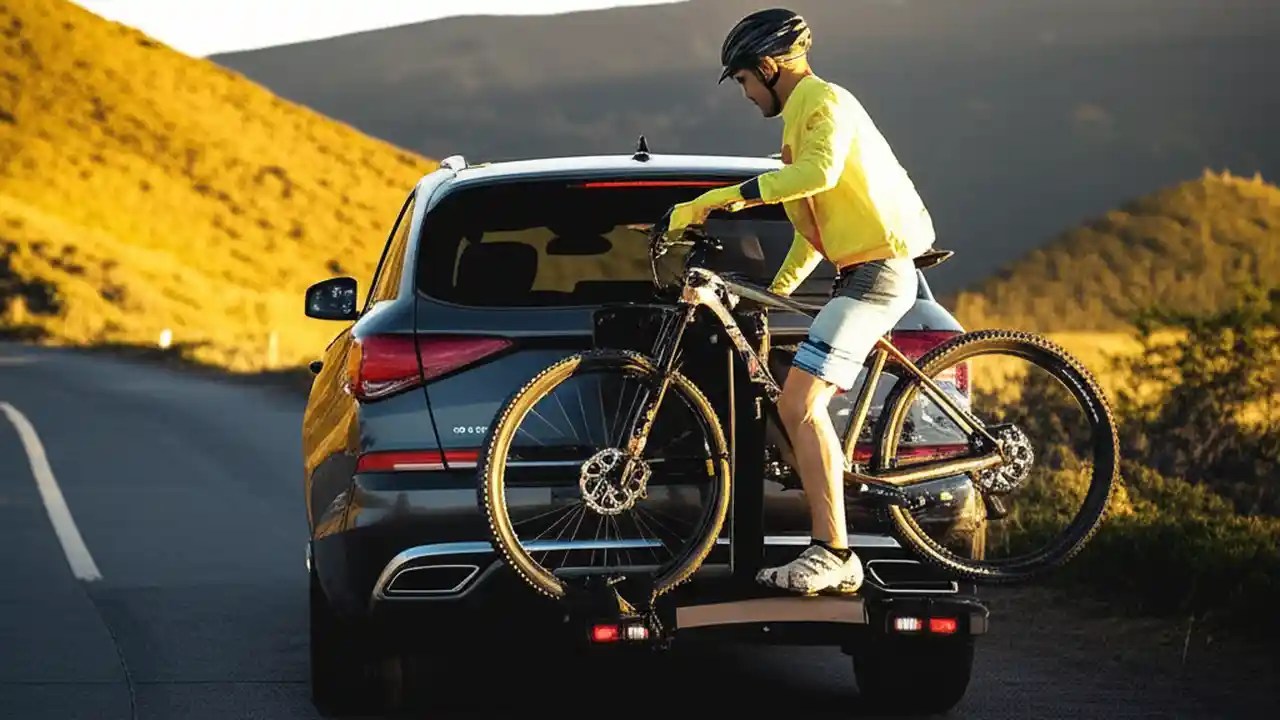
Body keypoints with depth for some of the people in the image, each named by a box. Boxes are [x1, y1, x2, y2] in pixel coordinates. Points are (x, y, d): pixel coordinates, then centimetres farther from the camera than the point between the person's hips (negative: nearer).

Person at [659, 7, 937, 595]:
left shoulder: (823, 101, -11)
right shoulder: (801, 113, 22)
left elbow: (820, 172, -33)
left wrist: (732, 195, -32)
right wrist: (777, 289, 28)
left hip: (875, 270, -11)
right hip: (858, 270, 11)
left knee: (799, 405, -21)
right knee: (803, 408, 12)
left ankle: (831, 552, -23)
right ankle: (834, 555, 14)